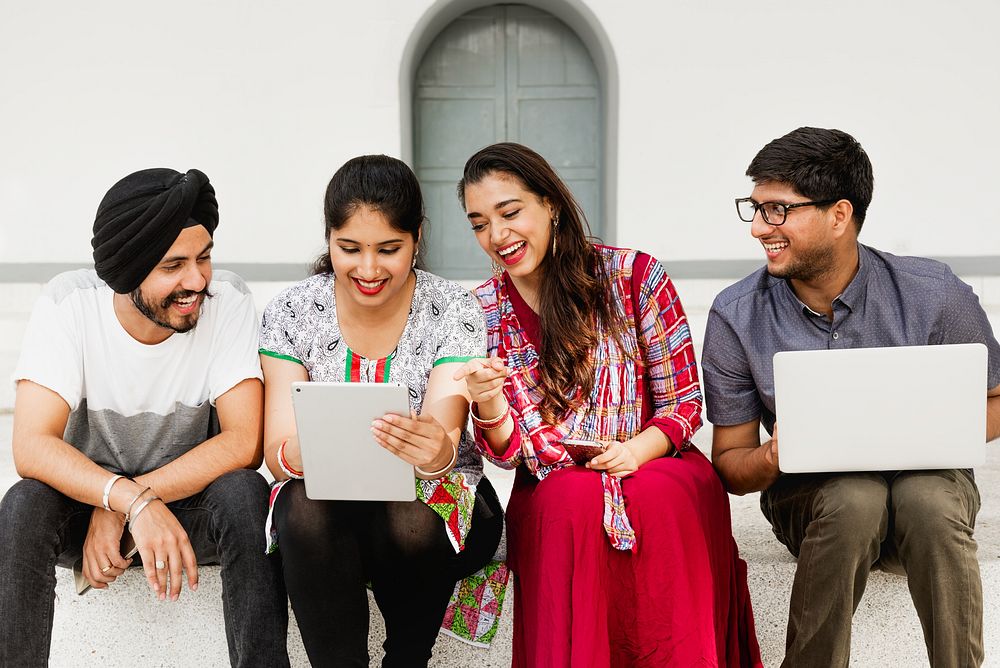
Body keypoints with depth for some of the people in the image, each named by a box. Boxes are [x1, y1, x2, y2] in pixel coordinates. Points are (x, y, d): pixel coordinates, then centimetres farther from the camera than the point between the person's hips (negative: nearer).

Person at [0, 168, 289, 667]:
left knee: (244, 494, -32)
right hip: (84, 493, 0)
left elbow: (244, 442, -23)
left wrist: (118, 508, -26)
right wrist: (134, 502, -41)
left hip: (192, 501, 0)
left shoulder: (228, 301, -17)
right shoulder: (68, 304, -17)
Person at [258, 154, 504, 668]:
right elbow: (276, 453, -11)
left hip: (438, 497, 0)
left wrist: (437, 451, -46)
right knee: (307, 510, -32)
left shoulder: (454, 311, -9)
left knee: (410, 522, -34)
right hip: (327, 503, 1)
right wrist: (301, 451, -36)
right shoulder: (291, 313, -5)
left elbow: (443, 443, -20)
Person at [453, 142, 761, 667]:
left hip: (654, 467, -1)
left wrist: (639, 448, -21)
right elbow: (509, 452, 0)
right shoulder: (484, 310, 3)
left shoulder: (635, 276, -4)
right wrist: (488, 403, -22)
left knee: (659, 496, -33)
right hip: (551, 491, 1)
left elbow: (685, 403, 0)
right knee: (576, 500, -32)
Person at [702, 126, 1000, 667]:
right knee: (853, 499, -34)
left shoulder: (933, 295, -11)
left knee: (927, 498, -34)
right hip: (807, 496, 0)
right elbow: (729, 465, -3)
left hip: (923, 477, 0)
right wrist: (772, 458, -27)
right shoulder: (736, 317, -8)